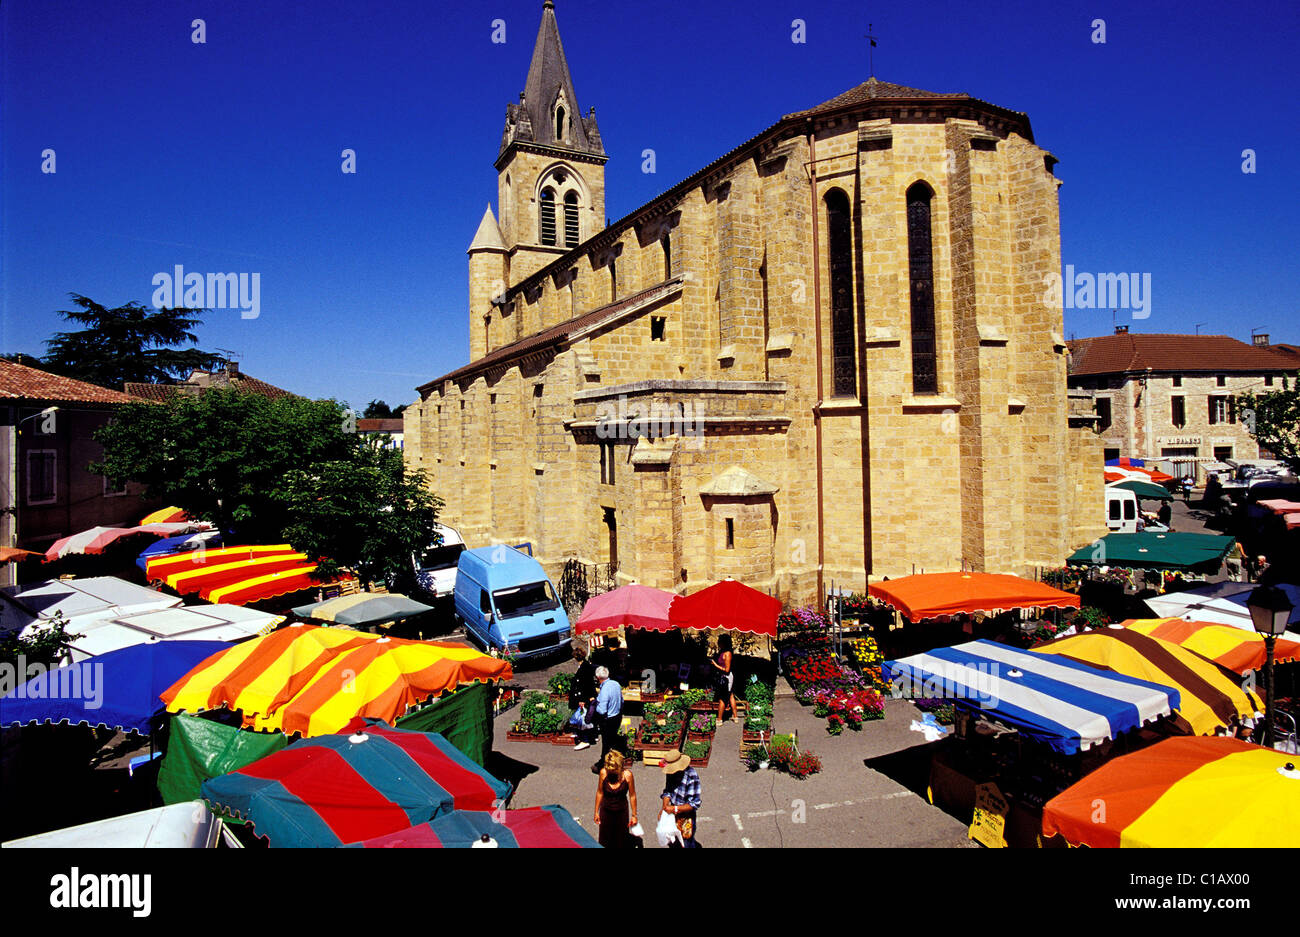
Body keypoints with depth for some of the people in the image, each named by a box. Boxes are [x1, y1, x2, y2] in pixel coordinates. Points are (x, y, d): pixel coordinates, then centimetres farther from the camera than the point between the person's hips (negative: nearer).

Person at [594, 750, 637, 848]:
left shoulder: (627, 775, -21)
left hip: (622, 811, -1)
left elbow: (632, 795, -9)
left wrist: (634, 815, -3)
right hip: (606, 810, 1)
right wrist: (596, 812, 4)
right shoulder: (603, 772, -18)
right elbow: (599, 792, -3)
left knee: (621, 841, 13)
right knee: (605, 841, 14)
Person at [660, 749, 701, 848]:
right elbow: (667, 791, 4)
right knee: (672, 843, 20)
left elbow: (694, 804, -24)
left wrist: (675, 809, -26)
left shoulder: (691, 776, -28)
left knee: (687, 844, 10)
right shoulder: (671, 772, -9)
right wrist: (664, 807, -11)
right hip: (672, 814, 5)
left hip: (686, 816, -5)